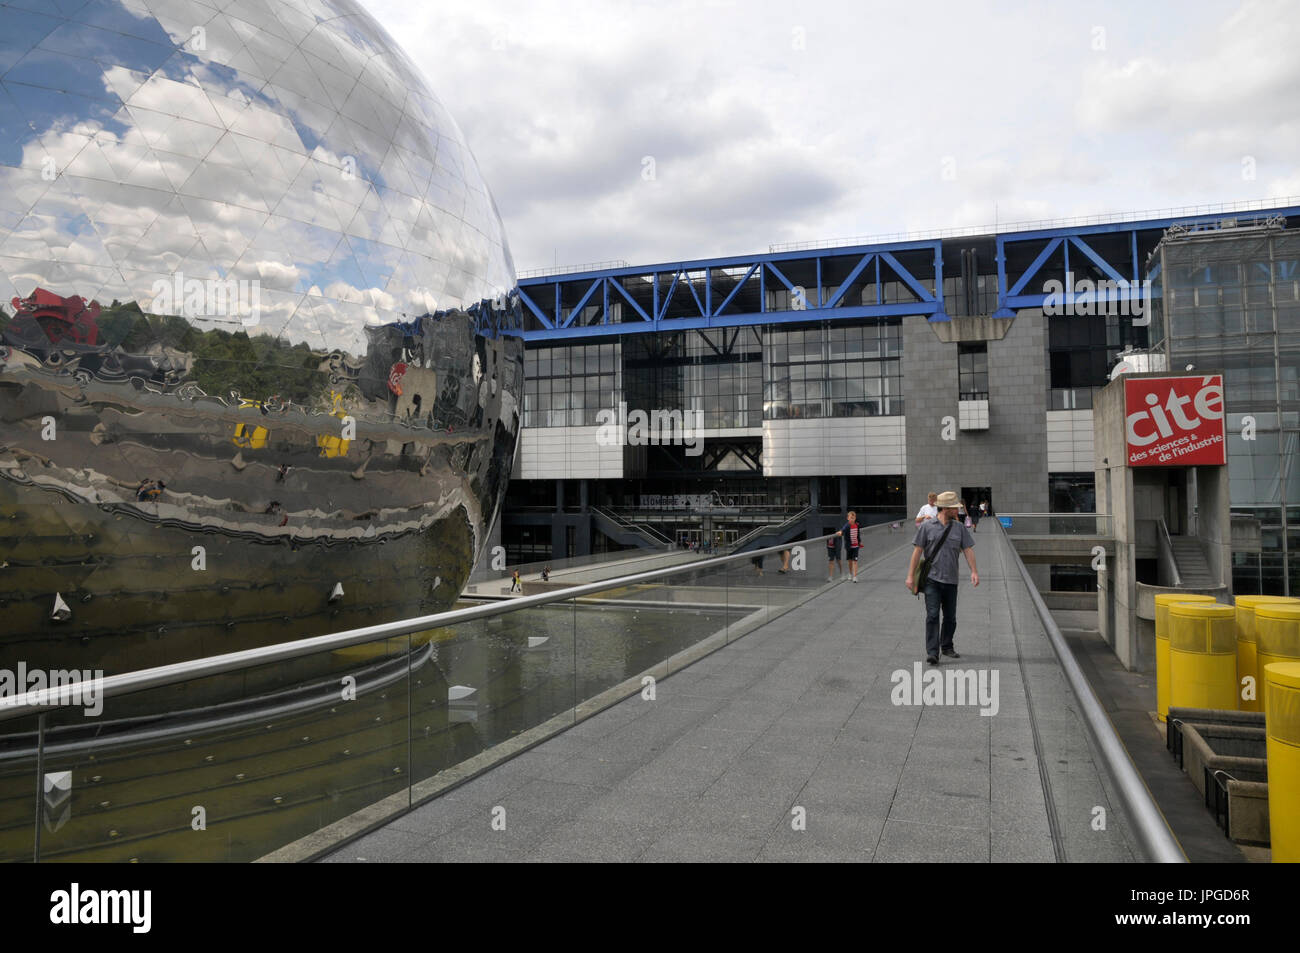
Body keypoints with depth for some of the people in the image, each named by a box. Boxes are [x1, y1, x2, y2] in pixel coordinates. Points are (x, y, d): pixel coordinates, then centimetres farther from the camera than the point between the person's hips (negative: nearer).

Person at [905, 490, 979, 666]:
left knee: (950, 617, 12)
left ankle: (947, 646, 29)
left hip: (951, 580, 4)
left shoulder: (959, 528, 8)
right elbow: (917, 551, -2)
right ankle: (932, 652, -13)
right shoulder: (927, 526, -2)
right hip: (932, 579, -4)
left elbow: (968, 550, 7)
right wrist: (910, 576, -5)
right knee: (932, 615, -12)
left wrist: (974, 571, -6)